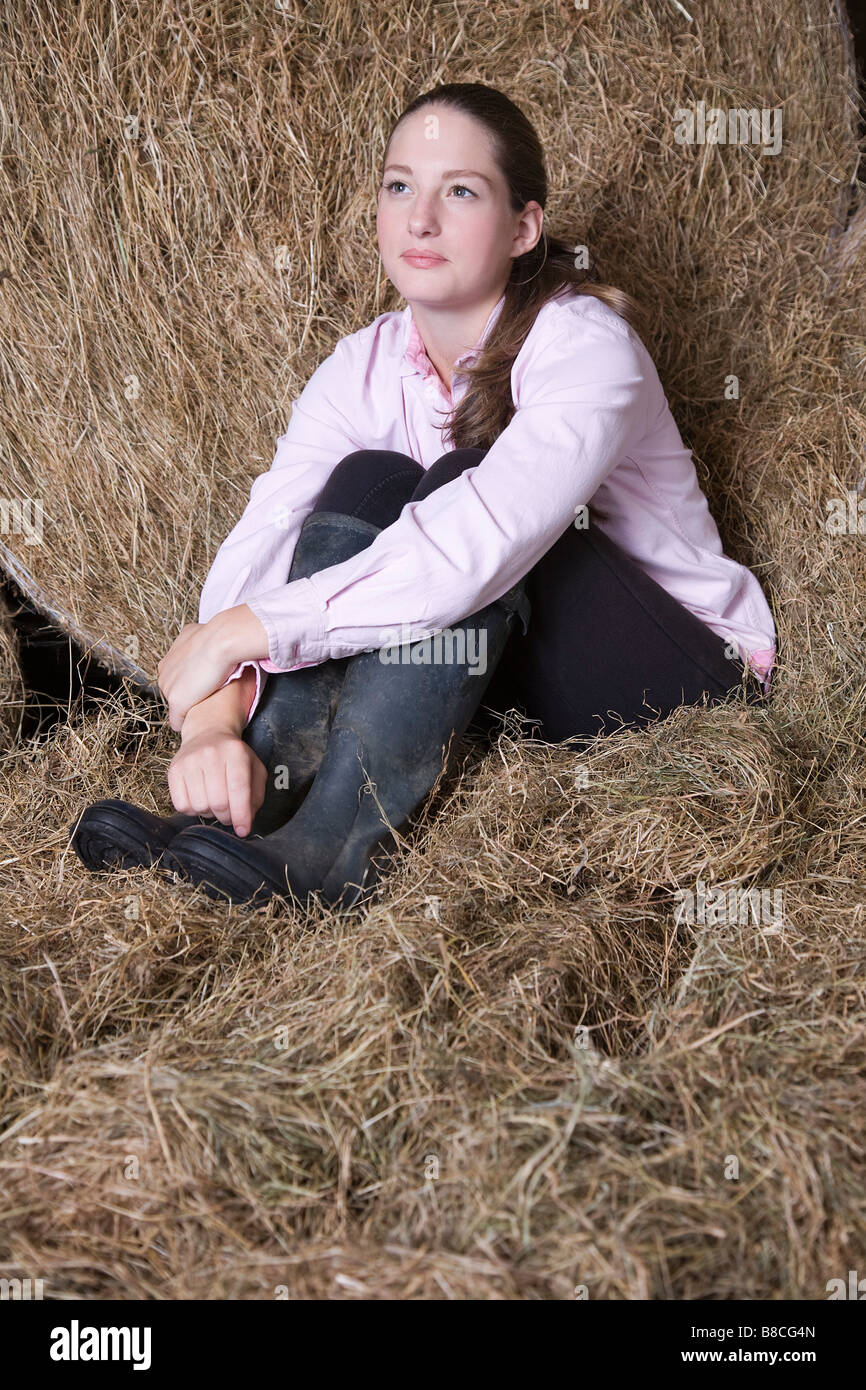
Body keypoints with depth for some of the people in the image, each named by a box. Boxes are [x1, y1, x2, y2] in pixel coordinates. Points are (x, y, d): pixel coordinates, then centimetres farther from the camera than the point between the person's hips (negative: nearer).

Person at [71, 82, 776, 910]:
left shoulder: (585, 344, -21)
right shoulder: (365, 367, -3)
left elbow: (478, 546, -38)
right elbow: (257, 545, -17)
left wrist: (239, 630, -34)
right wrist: (213, 721, -36)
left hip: (682, 673, -5)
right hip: (505, 670, 5)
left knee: (459, 478, -28)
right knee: (369, 479, -18)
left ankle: (334, 841, -40)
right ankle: (254, 802, -30)